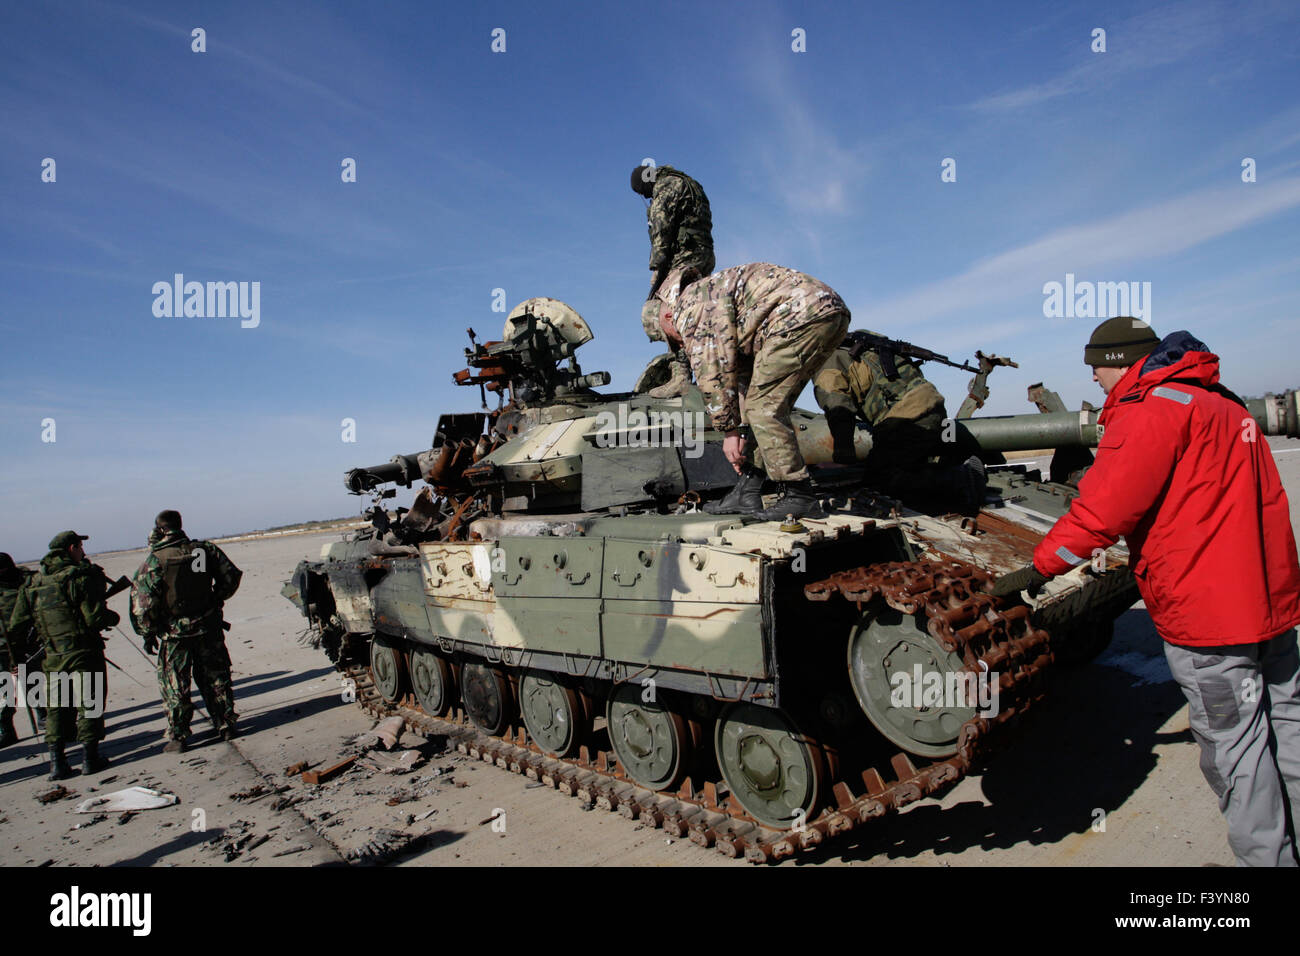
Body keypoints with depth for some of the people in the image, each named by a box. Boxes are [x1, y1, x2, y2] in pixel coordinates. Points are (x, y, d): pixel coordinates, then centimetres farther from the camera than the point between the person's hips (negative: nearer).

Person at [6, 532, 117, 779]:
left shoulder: (33, 583, 8)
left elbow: (15, 626, 11)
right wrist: (112, 617, 2)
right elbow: (95, 618, -18)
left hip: (53, 657, 5)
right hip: (83, 653, -5)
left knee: (56, 708, 13)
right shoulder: (80, 576, -11)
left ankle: (56, 763, 12)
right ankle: (89, 756, 8)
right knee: (88, 704, 5)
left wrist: (18, 655, 21)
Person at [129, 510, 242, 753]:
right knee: (215, 678, 15)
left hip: (175, 634, -3)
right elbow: (231, 577, 3)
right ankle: (226, 726, 21)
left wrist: (148, 634, -2)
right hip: (209, 627, 3)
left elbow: (143, 603, -13)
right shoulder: (206, 550, -3)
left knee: (175, 687, 9)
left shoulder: (154, 562, -13)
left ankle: (178, 738, 14)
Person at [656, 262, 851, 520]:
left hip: (803, 315, -10)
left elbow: (712, 373, -5)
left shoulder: (690, 306, 2)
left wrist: (728, 430, 2)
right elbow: (743, 374, 29)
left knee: (764, 406, -7)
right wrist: (743, 430, 25)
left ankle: (799, 497, -5)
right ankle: (747, 493, 12)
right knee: (768, 405, 12)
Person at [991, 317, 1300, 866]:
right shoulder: (1224, 405, 15)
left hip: (1207, 610, -10)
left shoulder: (1152, 409, -14)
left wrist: (1039, 567, -13)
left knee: (1233, 746, 2)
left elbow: (1105, 508, -20)